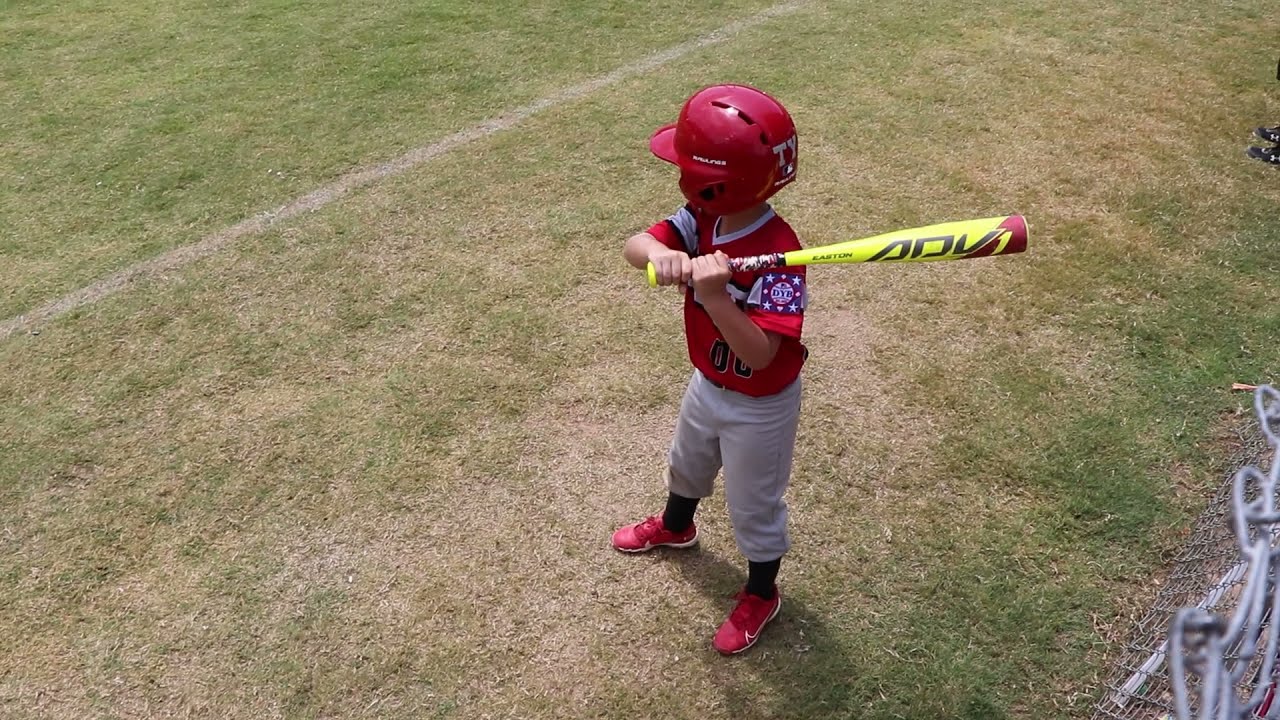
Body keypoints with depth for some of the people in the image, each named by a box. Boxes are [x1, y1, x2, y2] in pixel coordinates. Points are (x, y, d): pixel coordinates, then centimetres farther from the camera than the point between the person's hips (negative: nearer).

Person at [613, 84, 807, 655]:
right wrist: (660, 252, -45)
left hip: (760, 405, -7)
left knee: (754, 506, 16)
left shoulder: (777, 253, -36)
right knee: (687, 465, 33)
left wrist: (715, 294, -51)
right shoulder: (701, 217, -15)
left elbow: (759, 355, -39)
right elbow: (633, 246, -23)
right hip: (707, 385, 7)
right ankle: (675, 527, 65)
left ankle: (761, 596, 43)